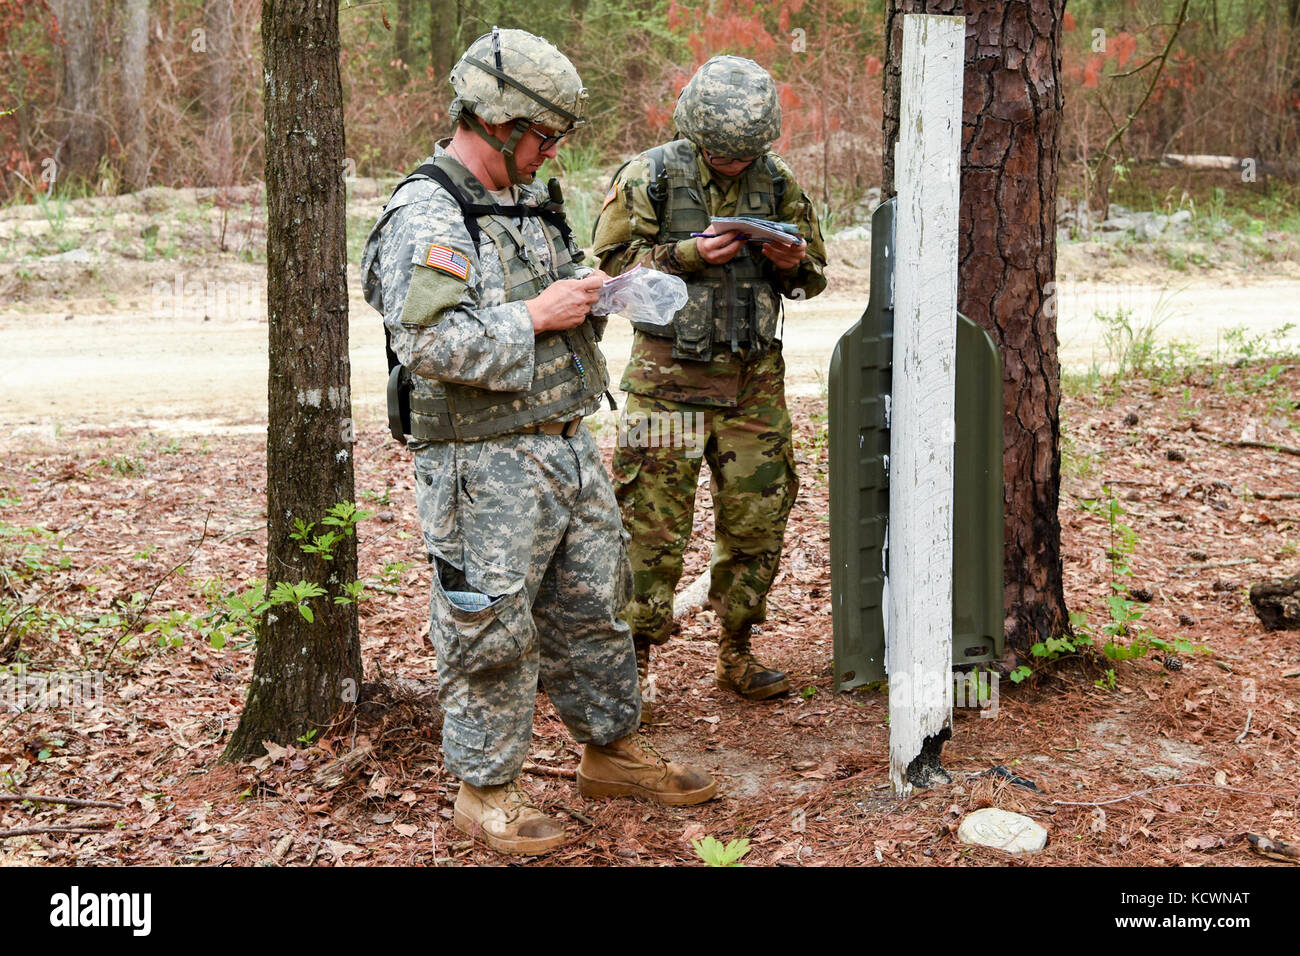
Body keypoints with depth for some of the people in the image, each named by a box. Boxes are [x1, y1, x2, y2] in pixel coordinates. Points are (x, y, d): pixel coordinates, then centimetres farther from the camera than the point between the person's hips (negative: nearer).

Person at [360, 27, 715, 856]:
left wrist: (591, 293, 5)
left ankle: (612, 751, 35)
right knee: (492, 634, 2)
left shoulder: (532, 201, 14)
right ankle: (486, 789, 18)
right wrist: (538, 314, -19)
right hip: (486, 468, -9)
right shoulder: (425, 215, -15)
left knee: (593, 609, 18)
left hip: (570, 447, 9)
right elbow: (431, 344, -26)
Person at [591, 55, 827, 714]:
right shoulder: (650, 176, -3)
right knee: (654, 523, -3)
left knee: (757, 518, 7)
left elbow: (815, 273, 15)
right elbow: (613, 260, -5)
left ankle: (736, 654, 22)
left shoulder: (777, 182, 8)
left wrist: (794, 264, -9)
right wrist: (690, 254, -18)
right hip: (669, 373, -4)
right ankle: (635, 658, 10)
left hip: (755, 376, 4)